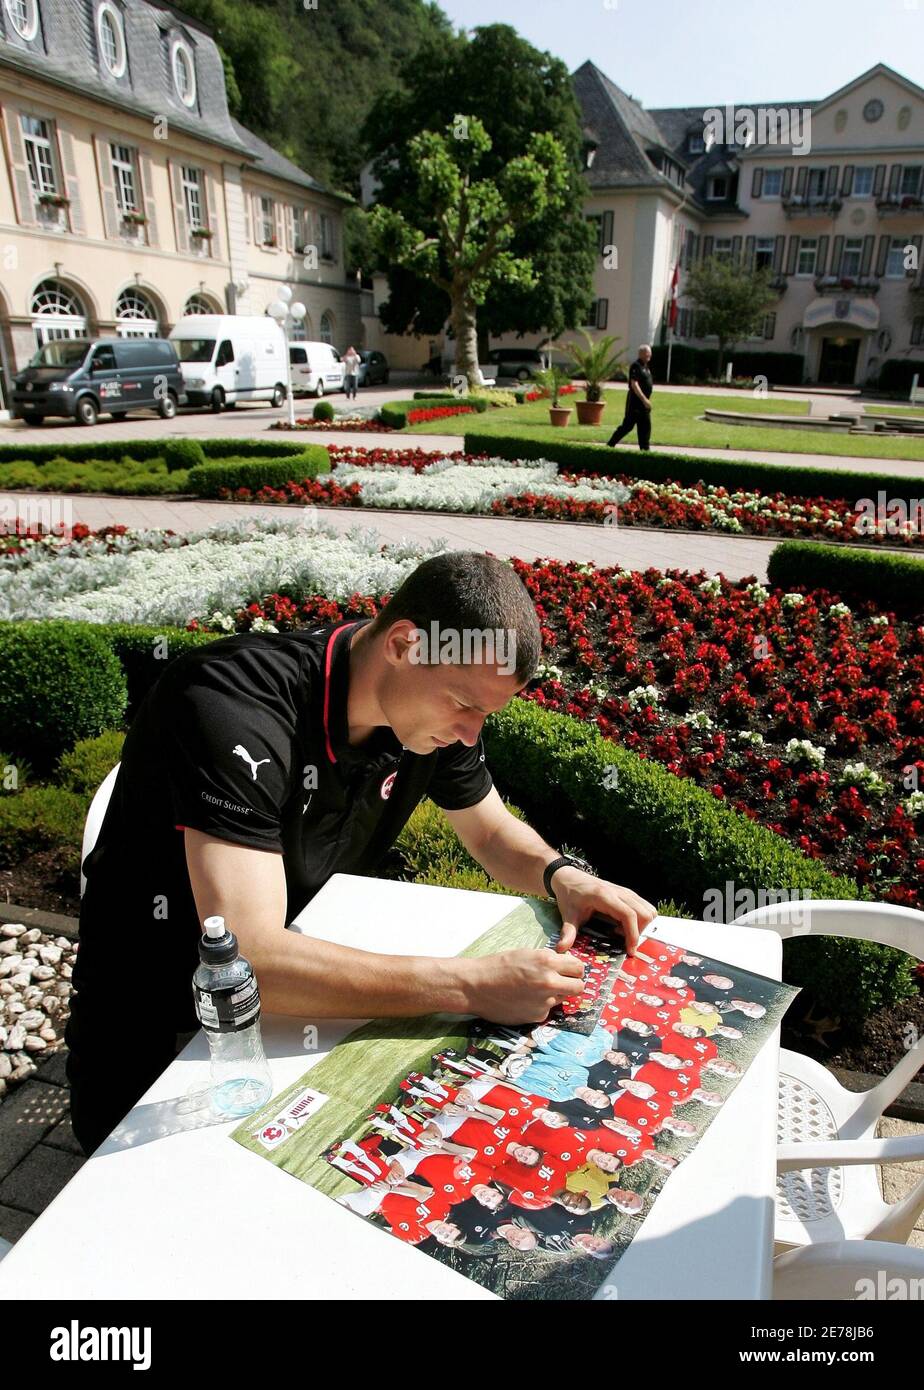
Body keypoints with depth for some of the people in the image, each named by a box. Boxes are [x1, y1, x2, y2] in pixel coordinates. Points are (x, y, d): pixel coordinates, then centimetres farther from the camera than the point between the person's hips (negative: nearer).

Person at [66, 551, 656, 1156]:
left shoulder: (440, 709, -11)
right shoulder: (235, 704, -34)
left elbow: (492, 831, 6)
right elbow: (248, 958, -41)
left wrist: (563, 874, -16)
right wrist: (472, 983, -42)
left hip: (300, 982, 5)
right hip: (154, 1023, -4)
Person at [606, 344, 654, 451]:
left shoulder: (646, 366, 15)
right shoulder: (636, 366, -14)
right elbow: (634, 384, -22)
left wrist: (647, 400, 19)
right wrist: (644, 399, -26)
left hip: (643, 402, 9)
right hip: (635, 401, -9)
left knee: (645, 427, 8)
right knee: (627, 425, -5)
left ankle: (645, 449, 12)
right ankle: (610, 444, 5)